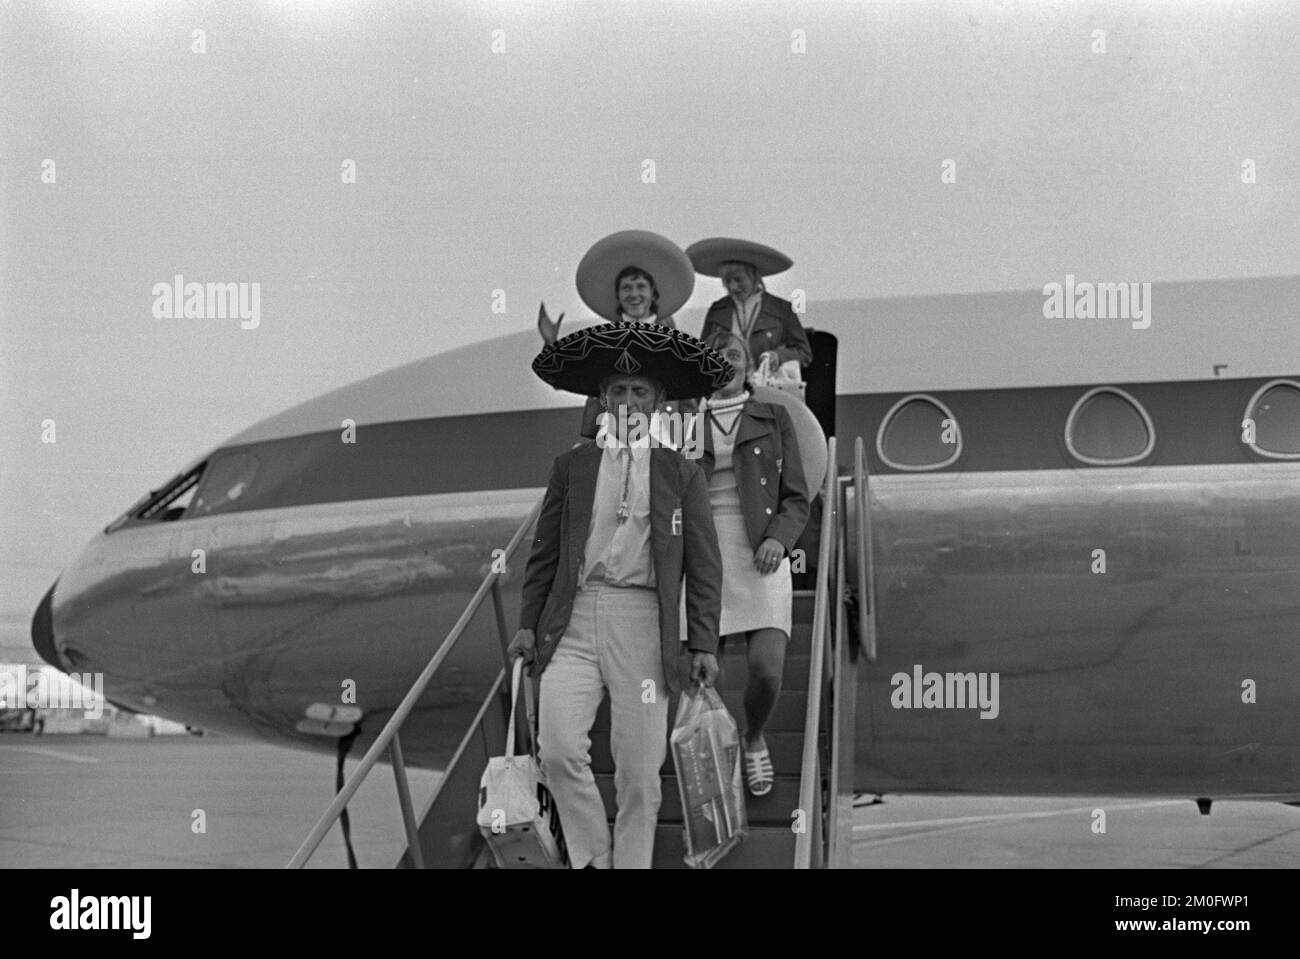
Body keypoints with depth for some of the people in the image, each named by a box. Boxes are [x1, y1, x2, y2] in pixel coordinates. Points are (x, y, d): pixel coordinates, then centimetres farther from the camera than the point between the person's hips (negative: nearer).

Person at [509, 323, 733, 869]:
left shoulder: (682, 475, 10)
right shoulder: (571, 467, 14)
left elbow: (704, 566, 7)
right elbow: (544, 553, 16)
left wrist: (704, 644, 1)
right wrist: (527, 623, 9)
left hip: (643, 623, -1)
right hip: (573, 620, 1)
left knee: (638, 770, -1)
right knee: (558, 748, -14)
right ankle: (592, 856, 6)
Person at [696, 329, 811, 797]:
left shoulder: (774, 418, 12)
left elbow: (796, 499, 6)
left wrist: (778, 538, -11)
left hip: (760, 554, -1)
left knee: (767, 670, -13)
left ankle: (754, 739, 19)